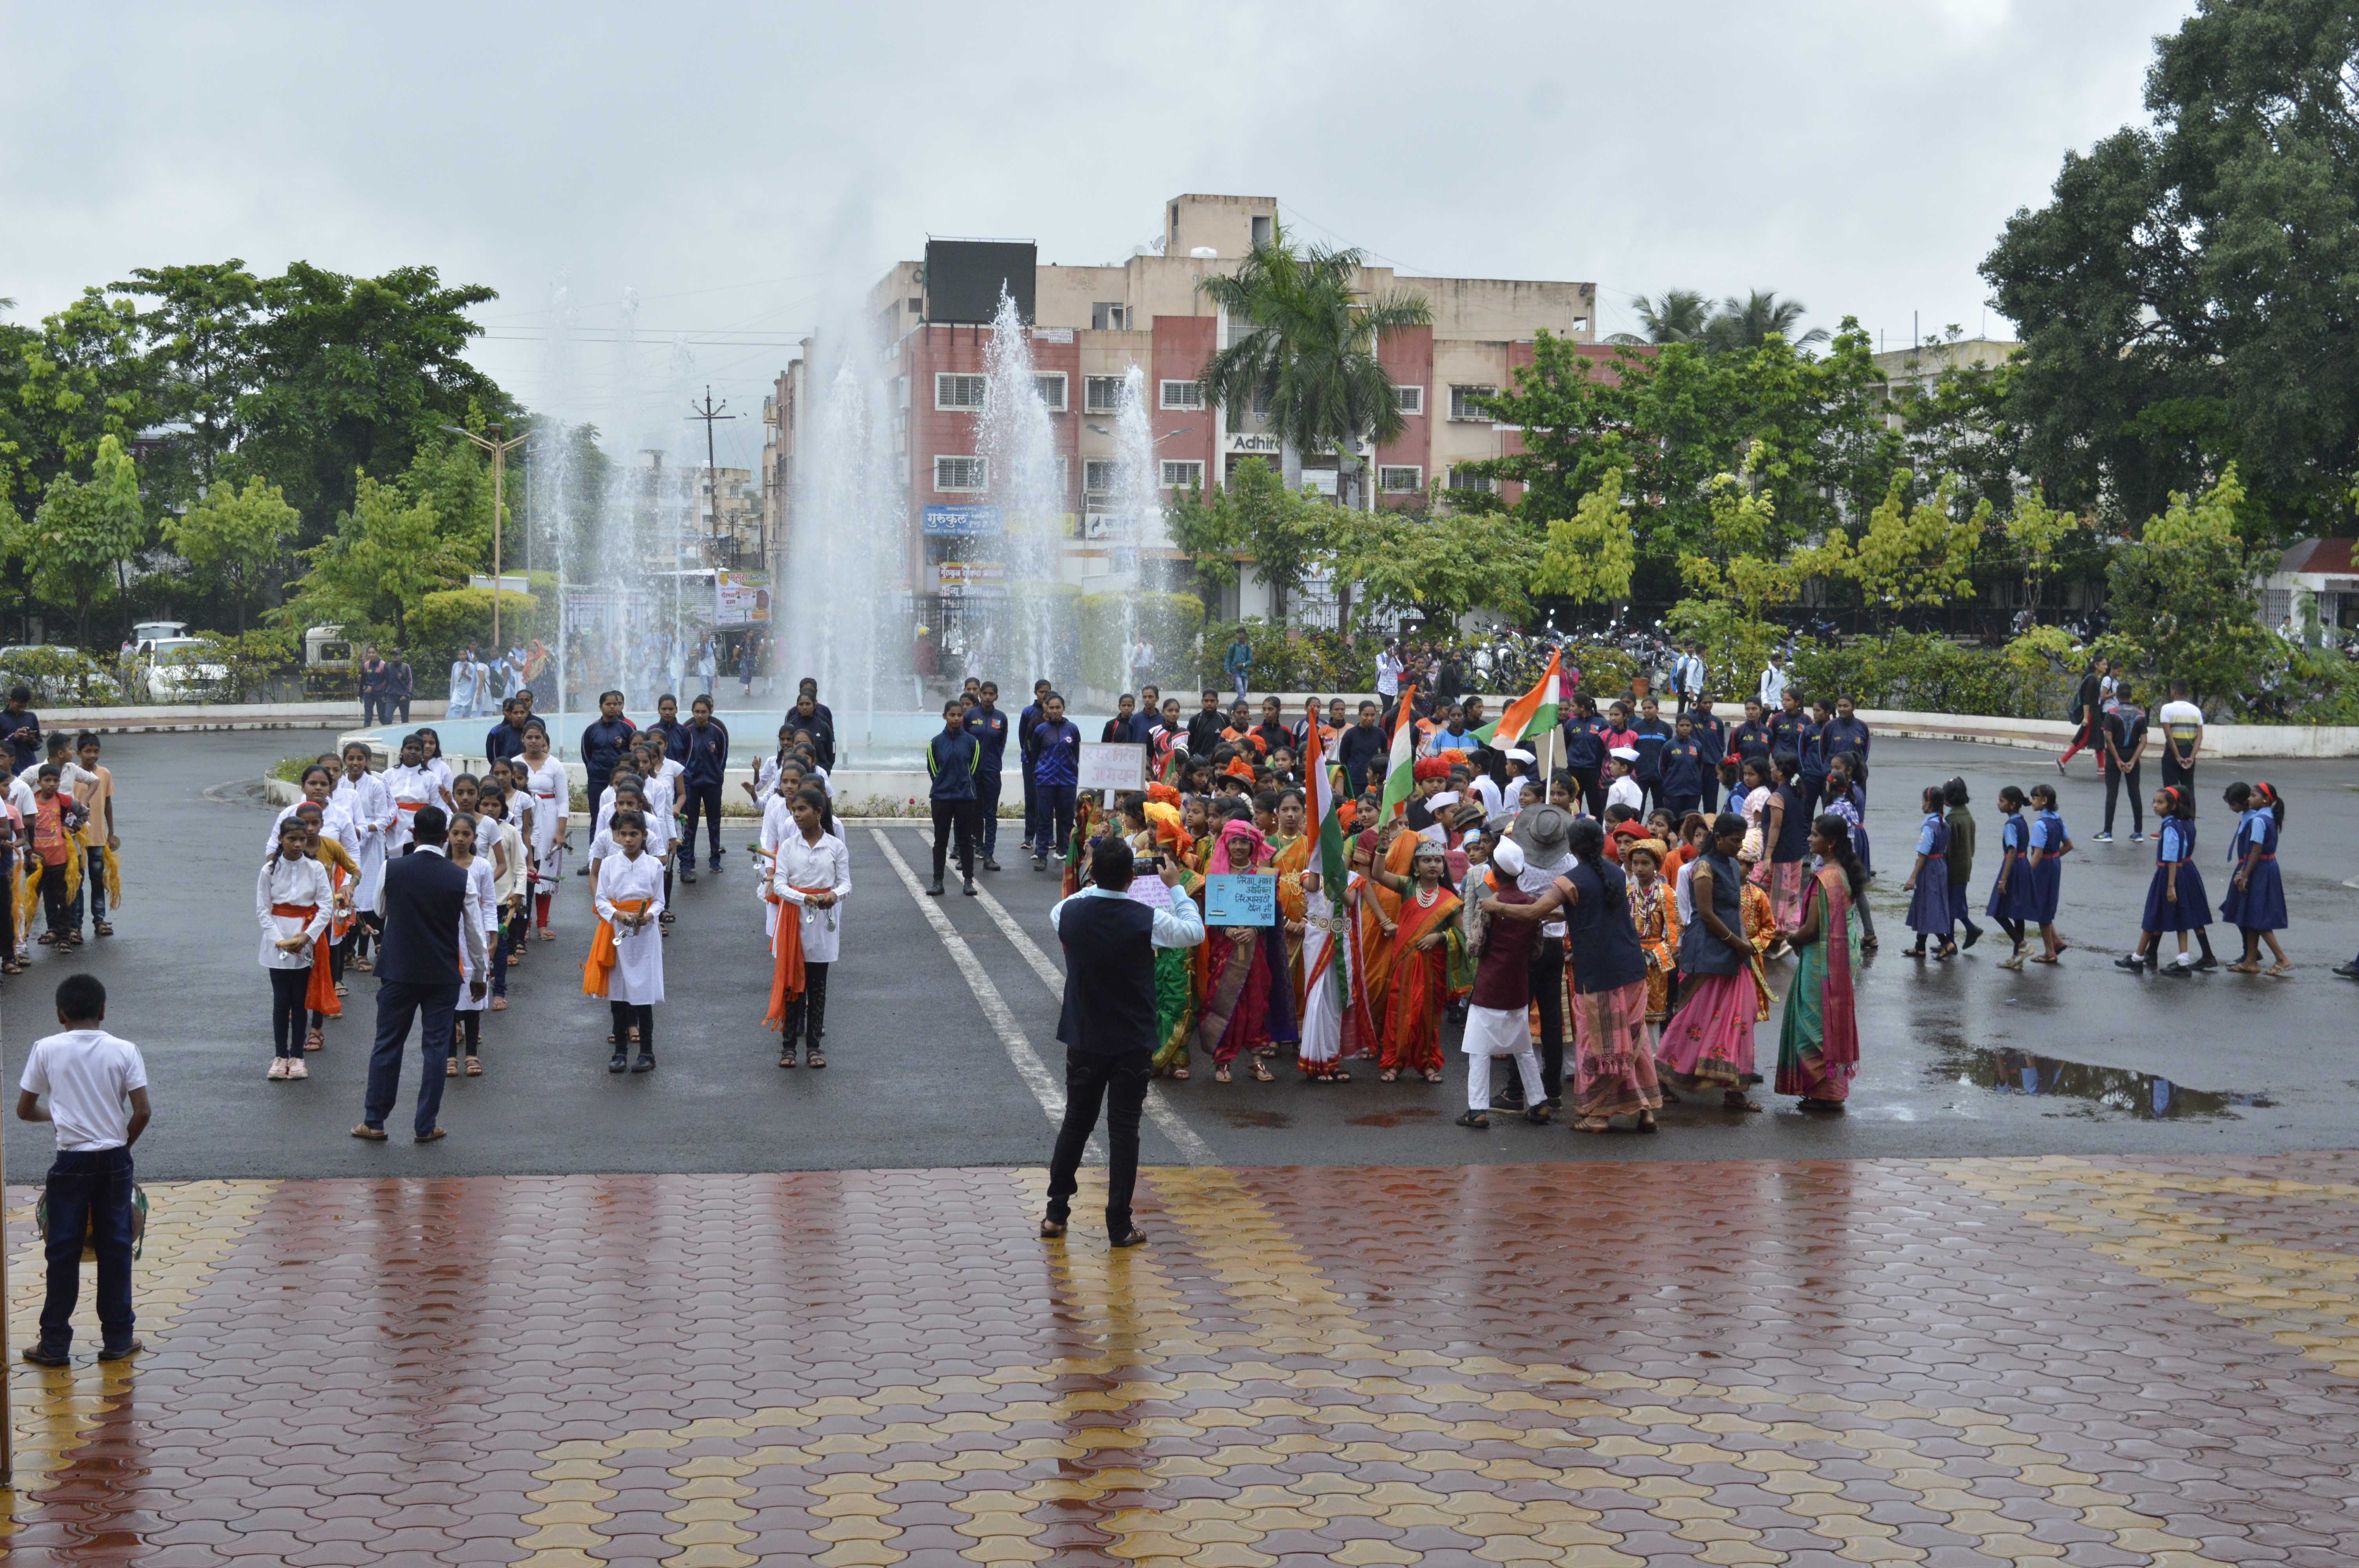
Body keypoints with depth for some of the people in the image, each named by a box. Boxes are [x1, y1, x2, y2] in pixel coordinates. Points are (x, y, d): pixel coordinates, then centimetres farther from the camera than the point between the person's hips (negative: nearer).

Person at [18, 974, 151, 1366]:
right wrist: (122, 1144, 9)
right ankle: (118, 1340, 15)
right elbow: (142, 1113, -7)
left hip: (71, 1162, -1)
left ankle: (54, 1344, 13)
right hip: (115, 1160, 1)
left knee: (63, 1252, 7)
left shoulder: (46, 1050, -4)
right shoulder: (124, 1051, -3)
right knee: (116, 1249, 9)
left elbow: (24, 1110, 2)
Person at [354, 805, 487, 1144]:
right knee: (436, 1048, 7)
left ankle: (374, 1122, 13)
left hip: (398, 972, 0)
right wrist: (479, 975, 13)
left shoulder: (392, 871, -8)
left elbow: (380, 912, 11)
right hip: (444, 976, 0)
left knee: (387, 1046, 9)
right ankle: (426, 1126, 10)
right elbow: (475, 932, -1)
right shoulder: (460, 879, -8)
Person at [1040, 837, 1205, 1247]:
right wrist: (1176, 887, 9)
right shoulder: (1147, 920, -17)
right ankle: (1119, 1227, 5)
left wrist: (1096, 882, 17)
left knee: (1075, 1124, 17)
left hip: (1083, 1040, 3)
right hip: (1133, 1044, -3)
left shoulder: (1070, 912, -9)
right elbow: (1195, 932, 1)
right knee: (1124, 1130, 3)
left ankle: (1056, 1214, 23)